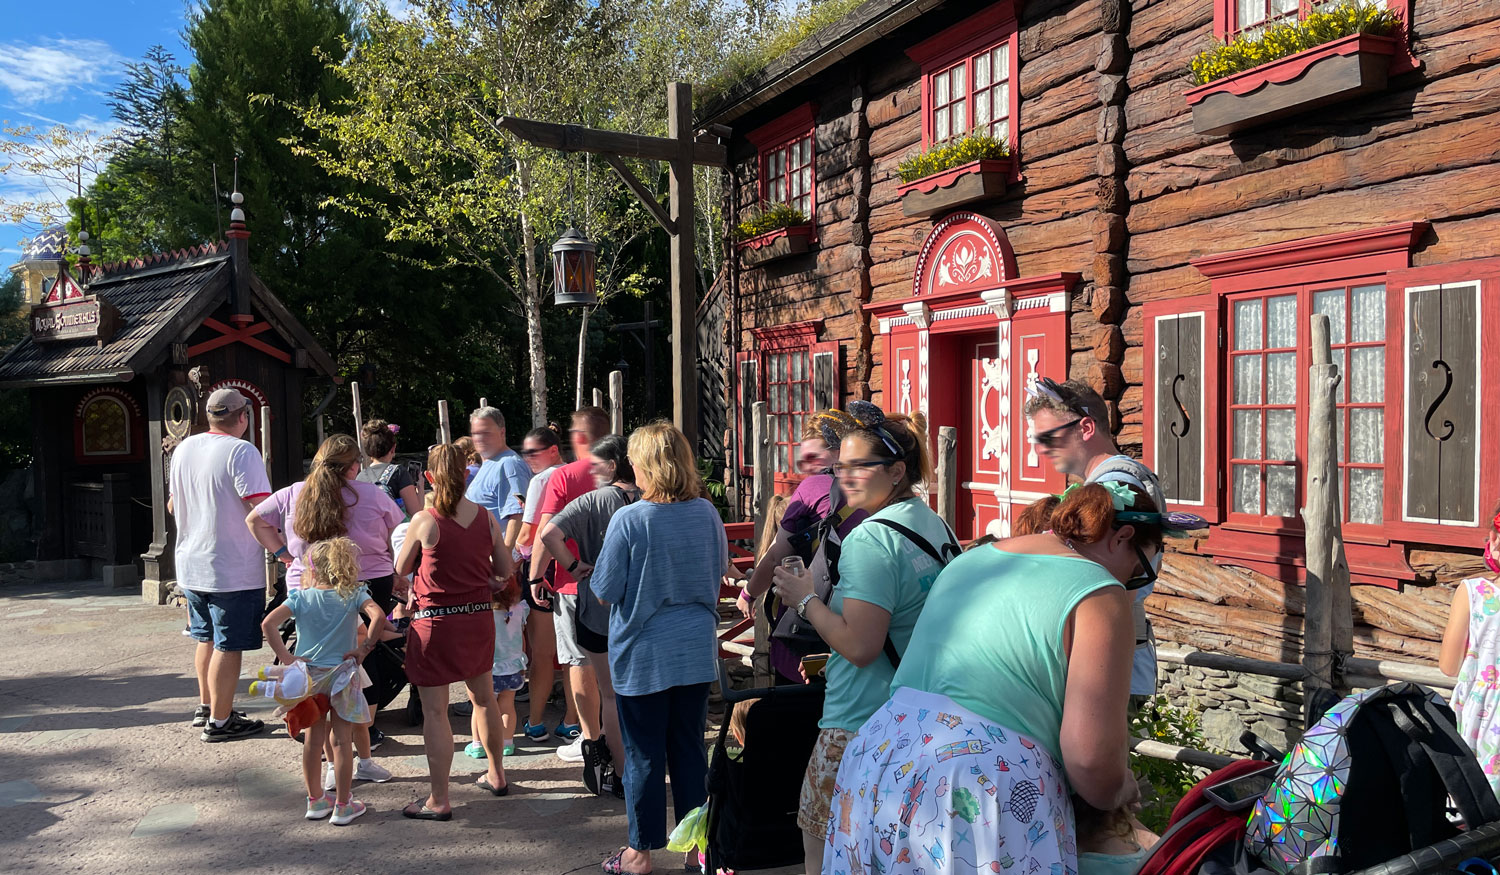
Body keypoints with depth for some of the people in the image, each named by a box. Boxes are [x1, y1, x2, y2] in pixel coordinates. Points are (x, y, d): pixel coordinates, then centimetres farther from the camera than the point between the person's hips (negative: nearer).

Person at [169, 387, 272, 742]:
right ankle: (220, 721, 8)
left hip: (191, 565, 8)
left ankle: (206, 706, 34)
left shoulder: (183, 449, 8)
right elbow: (261, 511, -23)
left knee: (207, 637, 22)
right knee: (228, 646, 1)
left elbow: (173, 505, 19)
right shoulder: (241, 451, -16)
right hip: (233, 569, -8)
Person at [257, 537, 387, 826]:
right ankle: (343, 806, 13)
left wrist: (285, 656, -9)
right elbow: (378, 616, -23)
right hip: (343, 675, -2)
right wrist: (366, 648, -12)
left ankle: (316, 801, 28)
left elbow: (268, 623, -14)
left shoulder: (300, 597, -4)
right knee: (340, 741, 5)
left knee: (313, 739, 15)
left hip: (309, 675, 2)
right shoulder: (354, 595, -7)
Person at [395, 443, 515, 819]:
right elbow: (505, 570, 5)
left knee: (435, 711, 3)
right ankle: (496, 775, 37)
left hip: (435, 622, -5)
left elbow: (401, 569, 1)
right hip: (478, 619, 5)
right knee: (484, 698, 21)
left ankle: (439, 800, 9)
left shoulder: (424, 521, -13)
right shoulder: (486, 517, -2)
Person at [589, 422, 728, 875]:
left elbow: (605, 592, -11)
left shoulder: (629, 520, -18)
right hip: (696, 651, 4)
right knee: (690, 748, 14)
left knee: (644, 756, 9)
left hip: (643, 656, -4)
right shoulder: (707, 513, -4)